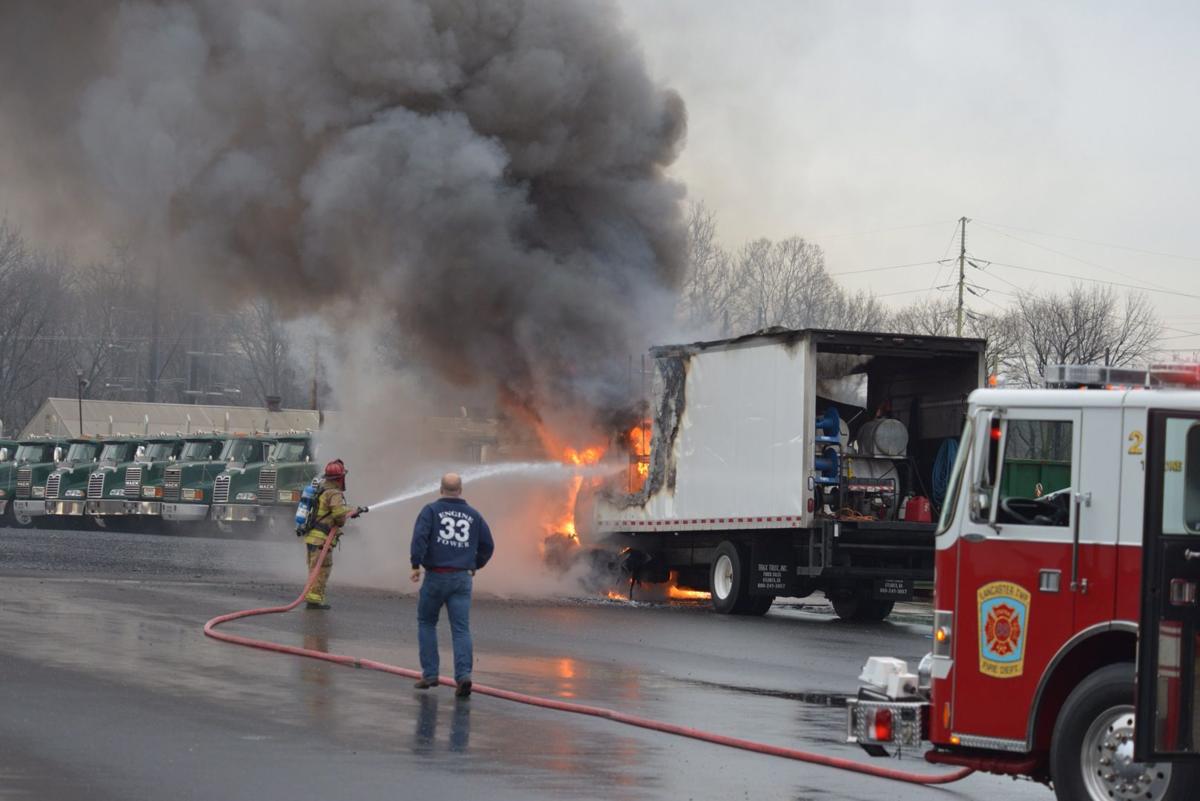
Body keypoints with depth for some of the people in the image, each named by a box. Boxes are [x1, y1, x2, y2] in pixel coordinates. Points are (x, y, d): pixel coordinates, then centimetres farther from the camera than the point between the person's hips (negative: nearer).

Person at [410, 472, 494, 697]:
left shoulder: (431, 510, 0)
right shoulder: (474, 516, 10)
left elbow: (420, 536, -15)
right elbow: (488, 545, 12)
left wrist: (416, 564, -13)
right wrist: (475, 566, 26)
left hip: (436, 576, -2)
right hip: (463, 578, 2)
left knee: (426, 623, 16)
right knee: (461, 629, 0)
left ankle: (429, 674, 11)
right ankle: (464, 674, -18)